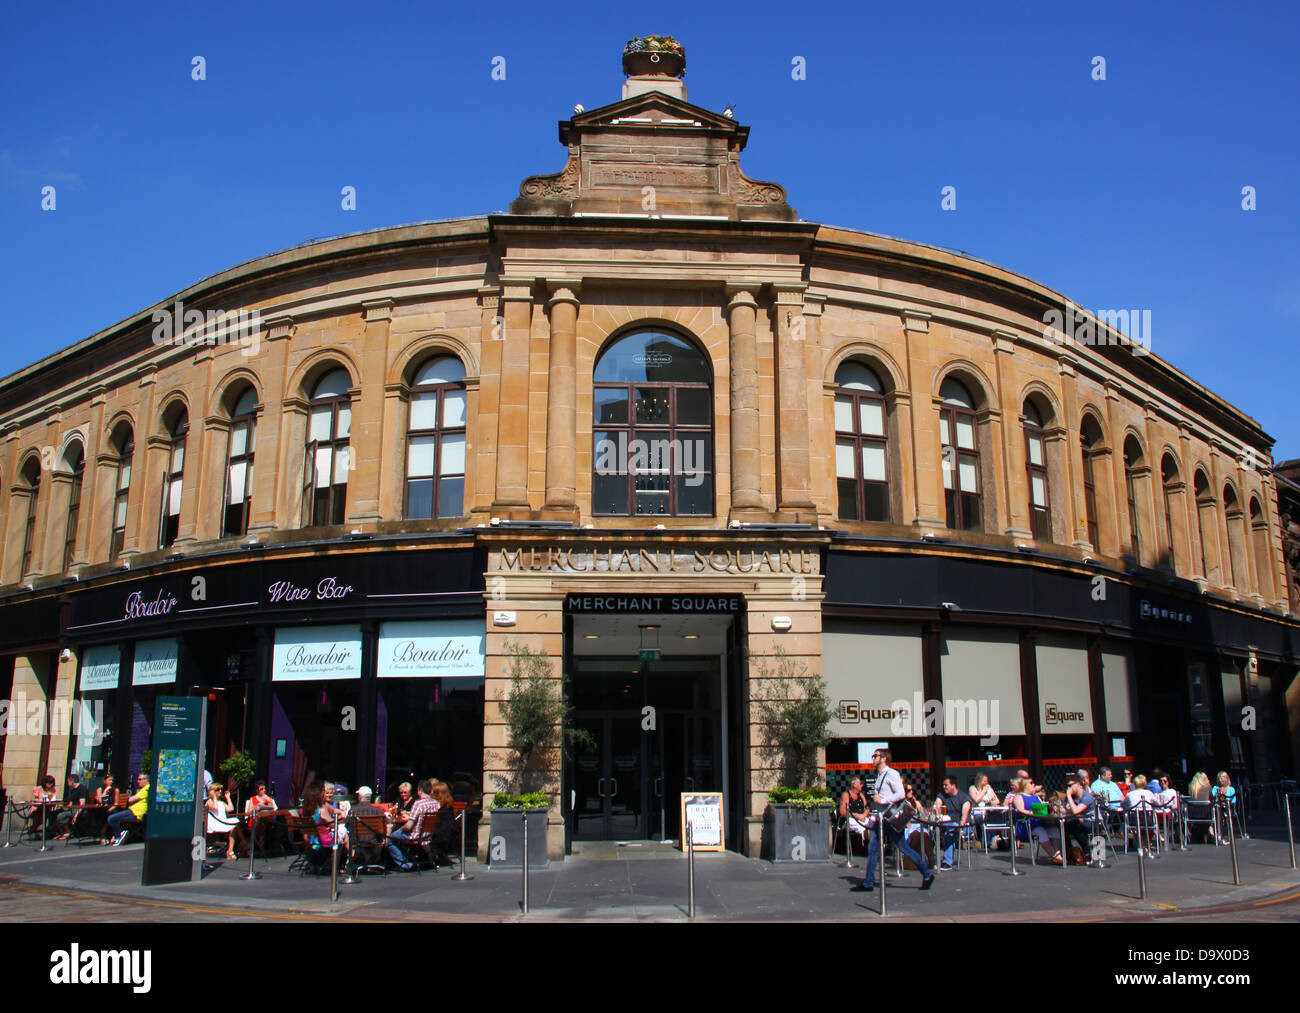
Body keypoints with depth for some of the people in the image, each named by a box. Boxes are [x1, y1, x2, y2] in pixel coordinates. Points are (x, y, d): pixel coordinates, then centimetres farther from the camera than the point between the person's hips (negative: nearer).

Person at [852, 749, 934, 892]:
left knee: (903, 848, -3)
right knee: (872, 848, 4)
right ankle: (868, 883, 8)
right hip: (881, 818, 9)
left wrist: (882, 800, -21)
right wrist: (875, 802, 11)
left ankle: (927, 874, 11)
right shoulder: (879, 775, 15)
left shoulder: (891, 774, -12)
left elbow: (901, 794, -21)